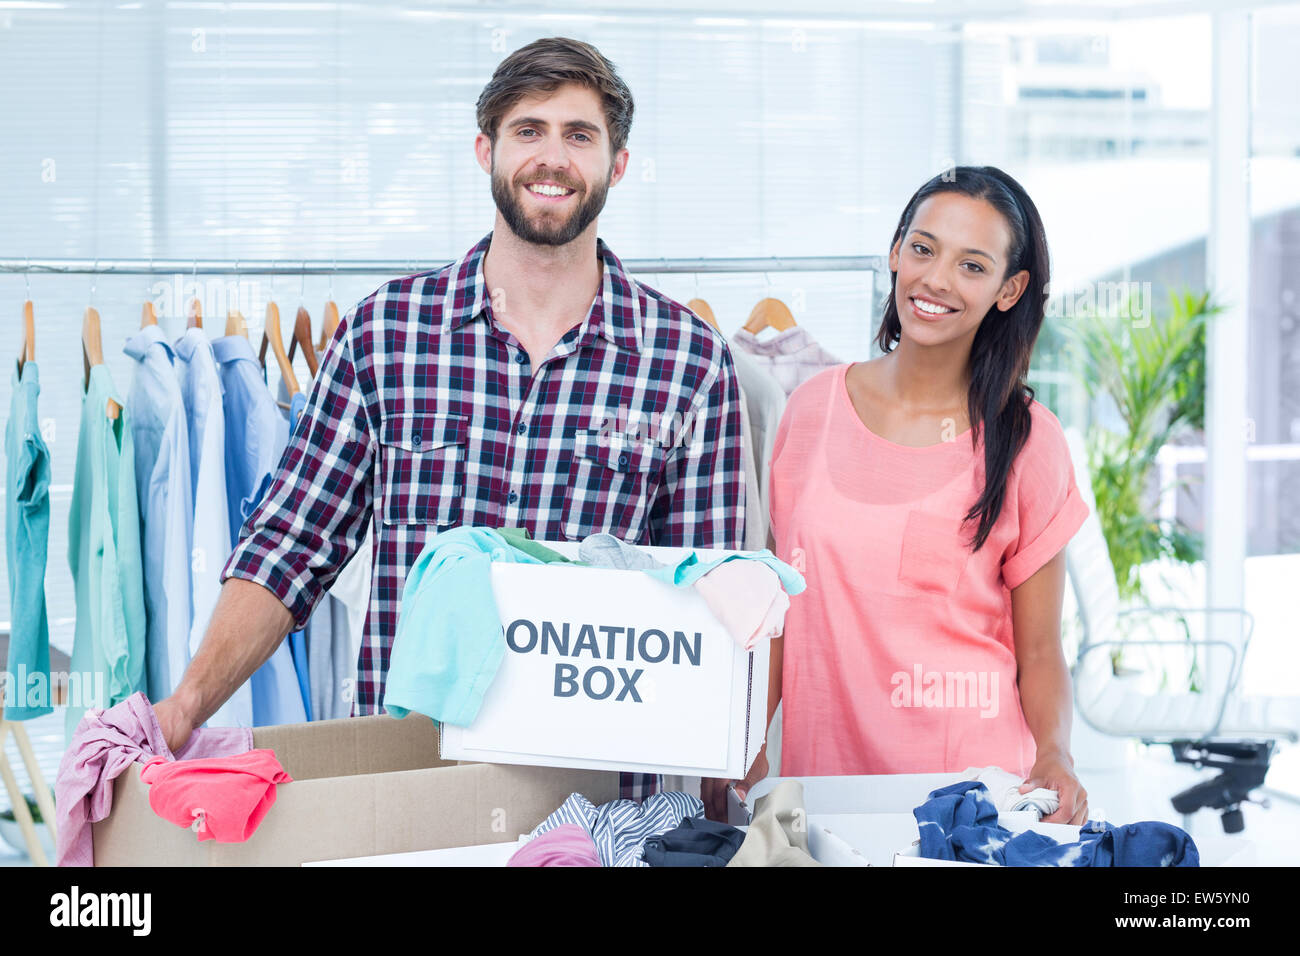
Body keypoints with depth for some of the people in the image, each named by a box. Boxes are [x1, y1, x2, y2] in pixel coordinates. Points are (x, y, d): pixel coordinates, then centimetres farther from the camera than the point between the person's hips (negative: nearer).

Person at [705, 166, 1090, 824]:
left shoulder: (1026, 441, -1)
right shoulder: (814, 408, 5)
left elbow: (1038, 652, 1)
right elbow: (778, 604, 10)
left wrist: (1054, 756, -16)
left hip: (971, 778, -2)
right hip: (820, 776, 2)